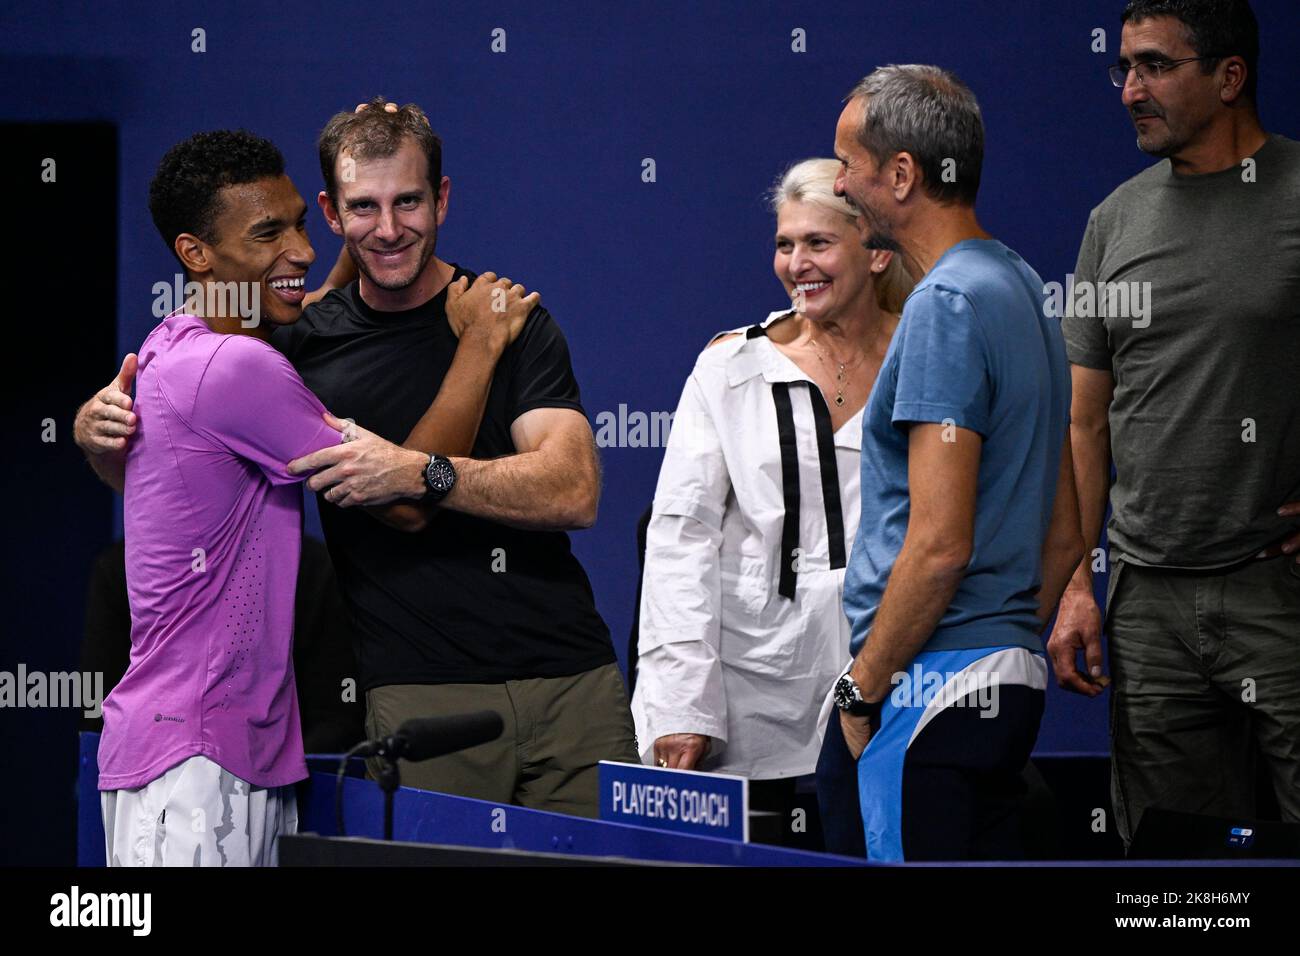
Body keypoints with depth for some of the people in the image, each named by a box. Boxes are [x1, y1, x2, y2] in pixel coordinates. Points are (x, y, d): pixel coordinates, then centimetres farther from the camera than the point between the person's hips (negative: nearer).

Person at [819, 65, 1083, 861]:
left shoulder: (947, 305, -14)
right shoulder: (1025, 289, 16)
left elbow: (939, 544, -19)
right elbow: (1064, 534, 20)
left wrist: (862, 689, -12)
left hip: (931, 684, -10)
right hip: (1012, 680, 10)